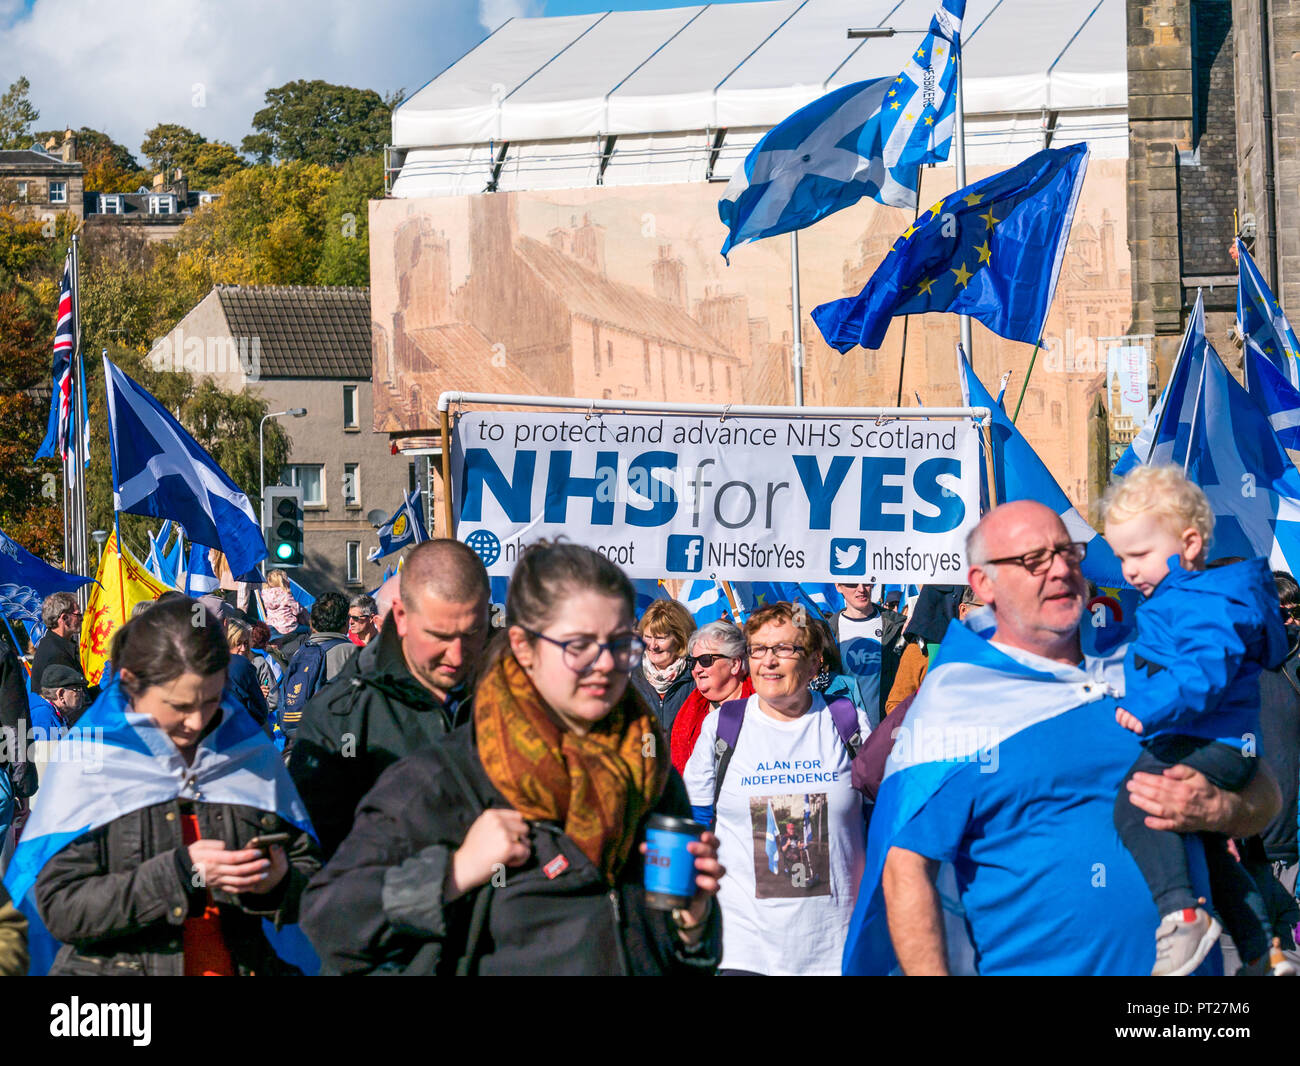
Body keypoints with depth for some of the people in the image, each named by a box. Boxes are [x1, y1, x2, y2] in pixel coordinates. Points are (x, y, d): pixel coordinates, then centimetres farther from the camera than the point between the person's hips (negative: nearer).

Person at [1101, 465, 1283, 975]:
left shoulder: (1207, 605, -18)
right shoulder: (1170, 599, 16)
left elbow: (1207, 670, -34)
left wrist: (1151, 710, -42)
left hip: (1211, 744, -12)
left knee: (1135, 799, -34)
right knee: (1209, 847, 27)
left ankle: (1181, 914, -42)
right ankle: (1258, 950, 43)